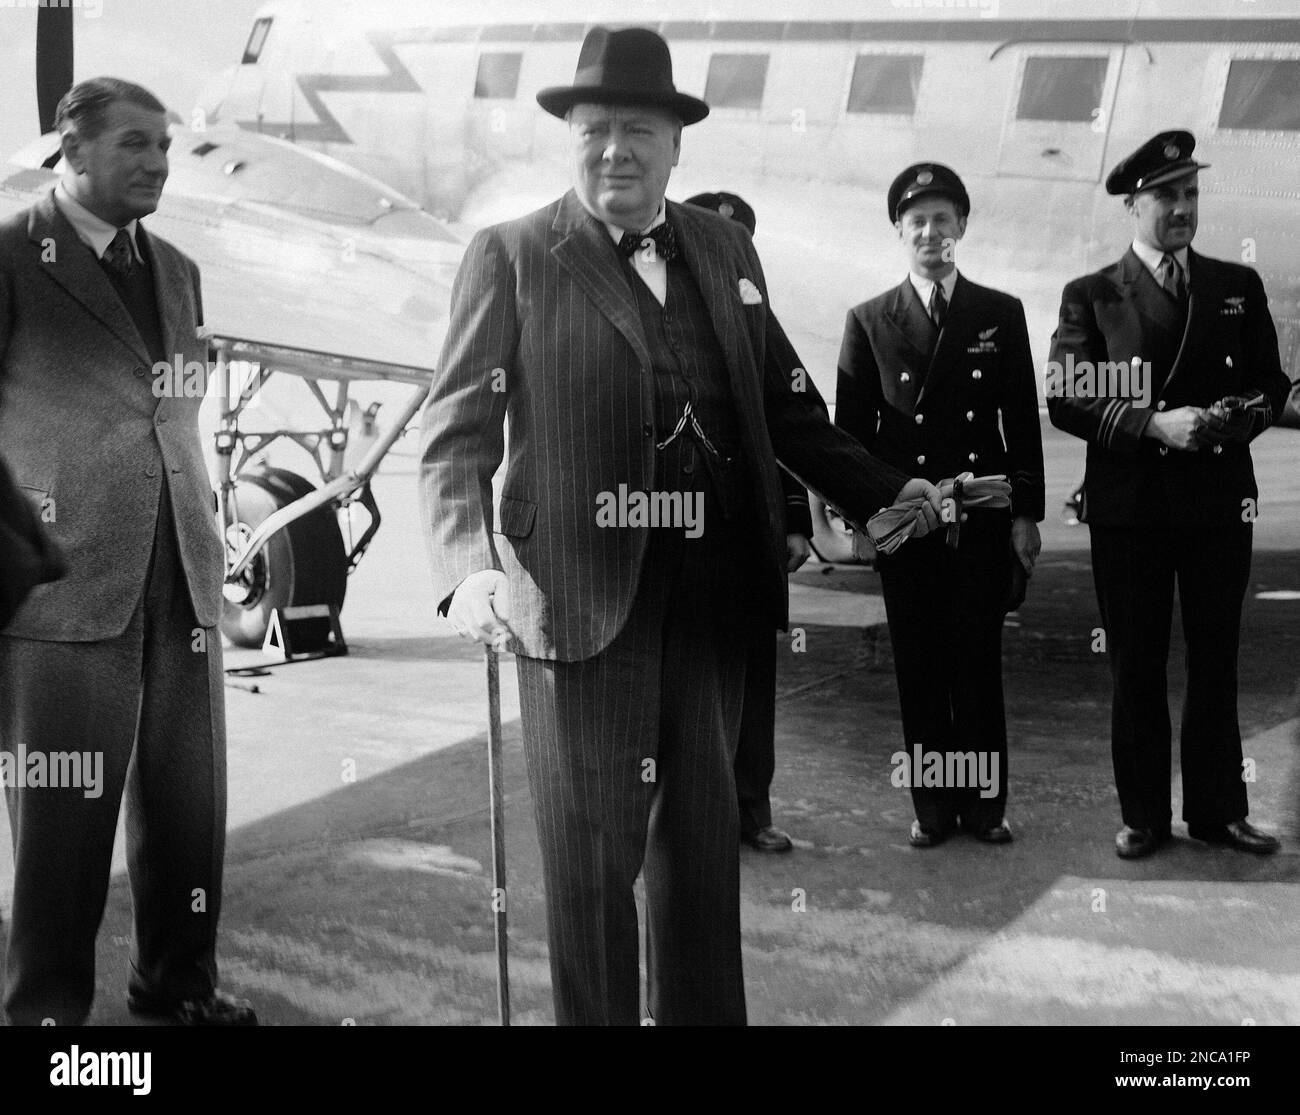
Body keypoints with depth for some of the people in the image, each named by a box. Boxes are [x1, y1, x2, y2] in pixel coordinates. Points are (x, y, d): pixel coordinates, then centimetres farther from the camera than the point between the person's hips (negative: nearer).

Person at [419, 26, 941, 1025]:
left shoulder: (725, 250, 12)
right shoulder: (513, 257, -1)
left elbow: (784, 404, 17)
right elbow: (457, 434, -8)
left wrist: (885, 492, 7)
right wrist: (469, 569, -24)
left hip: (712, 592, 4)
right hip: (582, 595, -4)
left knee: (703, 837, 15)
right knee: (593, 851, 5)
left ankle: (705, 1015, 30)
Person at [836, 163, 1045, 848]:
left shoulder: (1001, 315, 7)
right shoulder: (869, 321, 6)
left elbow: (1022, 423, 7)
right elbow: (852, 427, 6)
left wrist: (1026, 514, 2)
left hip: (984, 522, 0)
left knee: (979, 664, 1)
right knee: (919, 669, 4)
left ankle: (983, 803, 12)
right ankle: (931, 806, 13)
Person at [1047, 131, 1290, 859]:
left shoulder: (1239, 286, 9)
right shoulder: (1091, 296, 0)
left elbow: (1271, 383, 11)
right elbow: (1068, 402, -7)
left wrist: (1245, 413, -12)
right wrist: (1153, 425, -20)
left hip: (1220, 499, 2)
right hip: (1130, 505, -2)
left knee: (1216, 661, 9)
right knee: (1137, 667, 6)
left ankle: (1217, 808, 21)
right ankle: (1145, 815, 16)